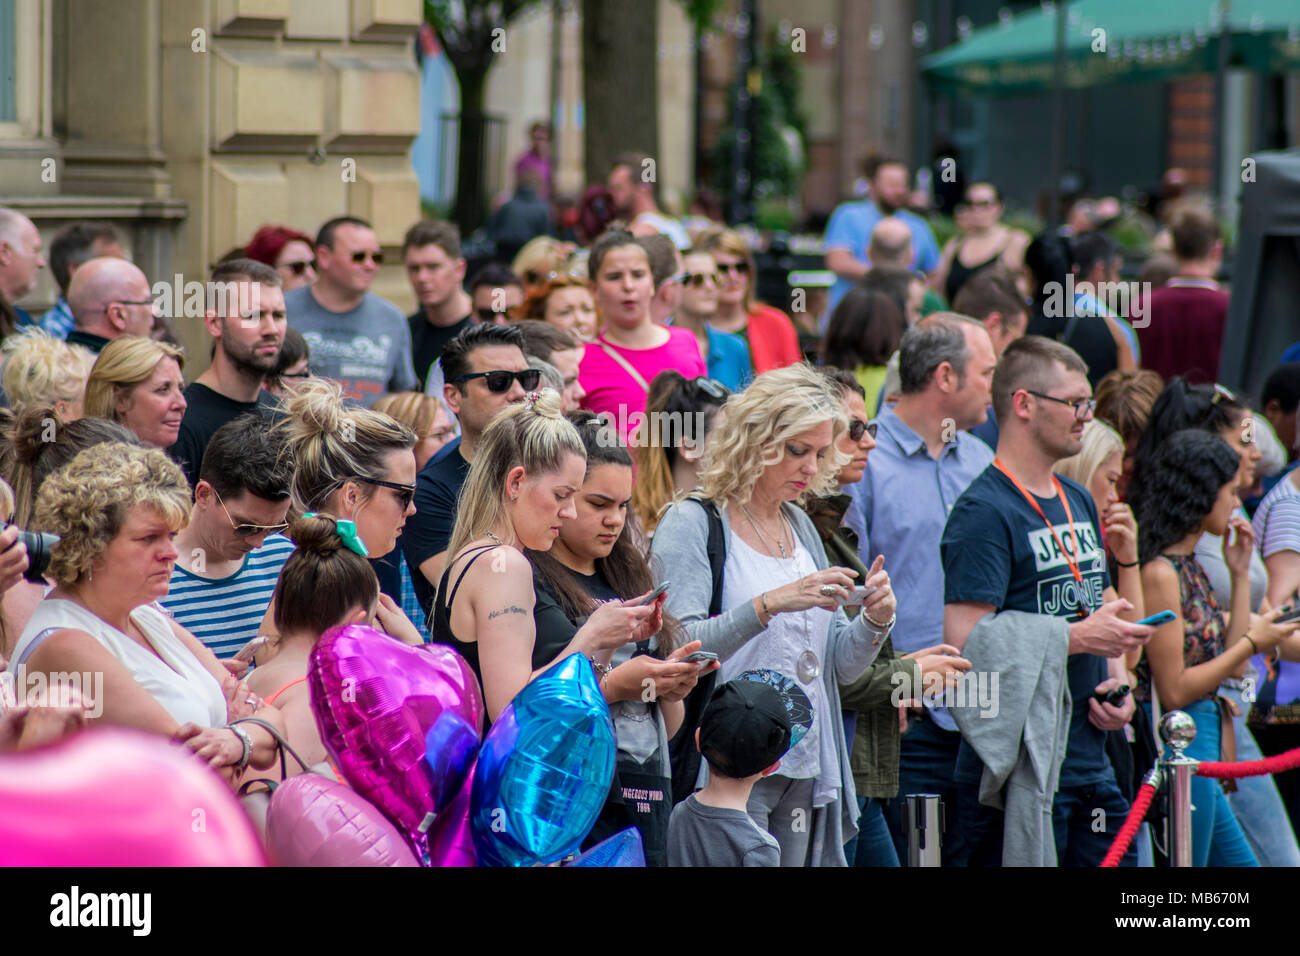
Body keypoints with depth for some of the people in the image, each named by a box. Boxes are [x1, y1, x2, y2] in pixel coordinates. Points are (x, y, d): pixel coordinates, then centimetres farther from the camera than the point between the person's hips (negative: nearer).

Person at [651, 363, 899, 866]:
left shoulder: (801, 528, 15)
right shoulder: (691, 524, -5)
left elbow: (840, 666, 16)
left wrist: (875, 621, -4)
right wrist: (770, 604, -29)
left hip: (804, 768, 7)